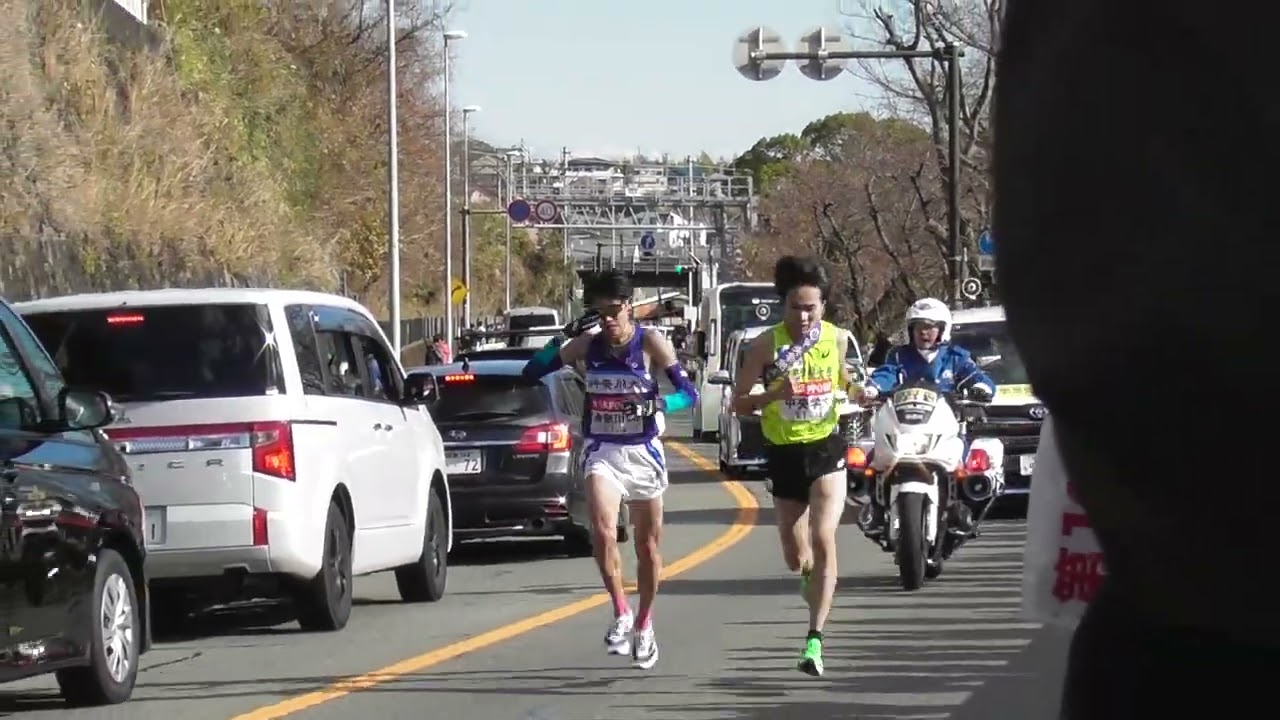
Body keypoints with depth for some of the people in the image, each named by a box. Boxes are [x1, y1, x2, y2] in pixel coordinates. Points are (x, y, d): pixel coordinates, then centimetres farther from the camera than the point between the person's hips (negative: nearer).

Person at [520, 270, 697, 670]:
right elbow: (533, 370, -2)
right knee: (603, 532, -22)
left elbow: (688, 392, -10)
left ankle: (644, 625, 27)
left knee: (648, 545, 9)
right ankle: (621, 613, -9)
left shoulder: (650, 343, -8)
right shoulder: (589, 344, -2)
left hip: (643, 452, -1)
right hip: (602, 452, 1)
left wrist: (655, 404, -30)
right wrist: (567, 335, -15)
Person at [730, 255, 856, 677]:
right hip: (783, 453, 1)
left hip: (826, 449, -1)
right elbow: (738, 404, -6)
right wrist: (775, 394, -24)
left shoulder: (836, 338, -1)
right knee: (796, 559, 11)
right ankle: (817, 585, 49)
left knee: (823, 540, -19)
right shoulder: (765, 346, -8)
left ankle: (815, 638, -22)